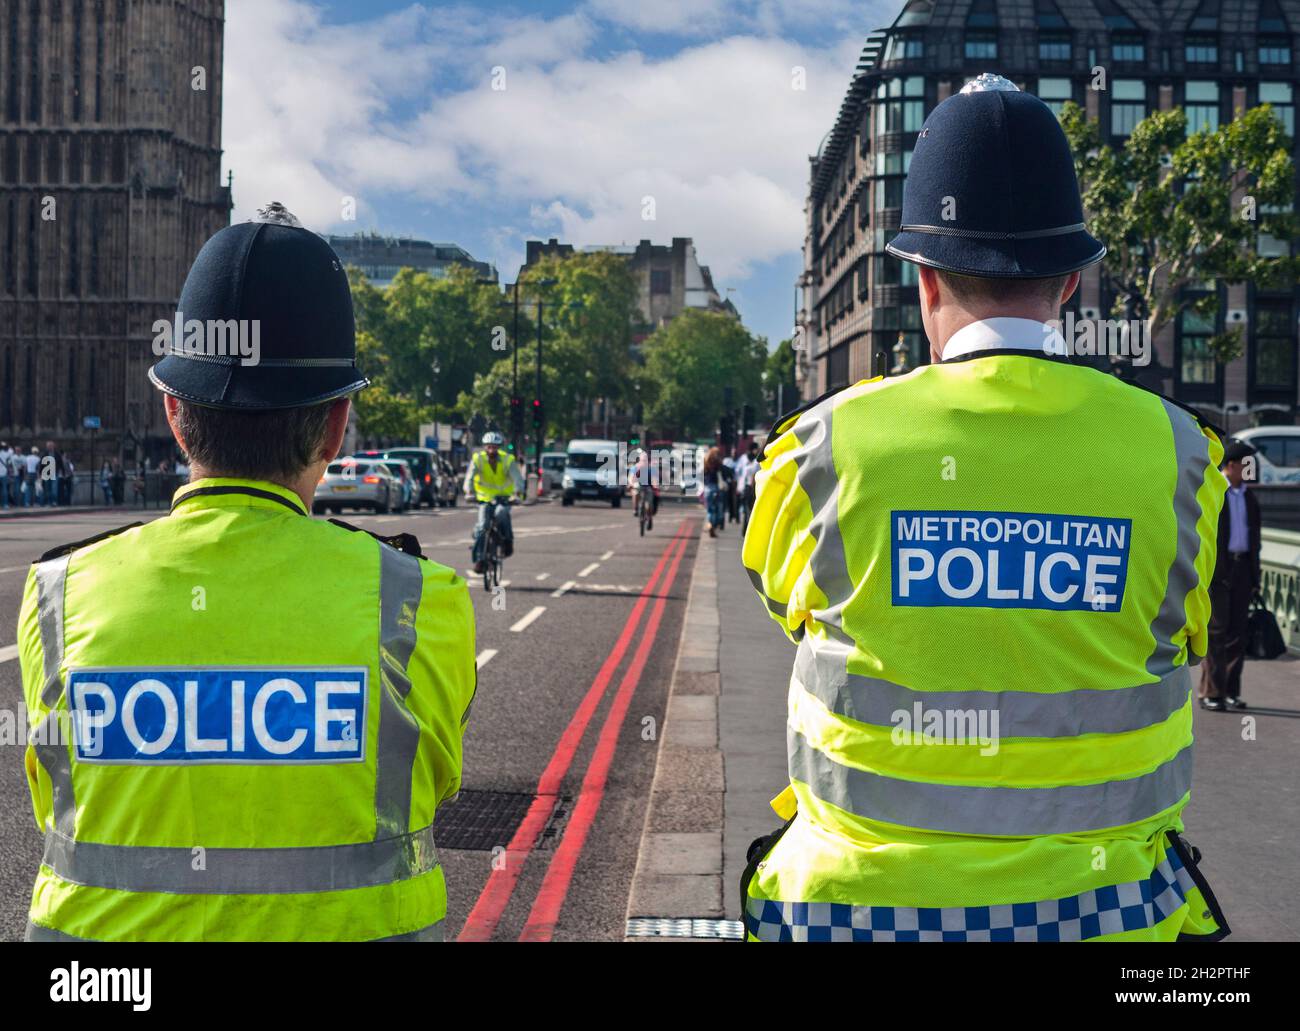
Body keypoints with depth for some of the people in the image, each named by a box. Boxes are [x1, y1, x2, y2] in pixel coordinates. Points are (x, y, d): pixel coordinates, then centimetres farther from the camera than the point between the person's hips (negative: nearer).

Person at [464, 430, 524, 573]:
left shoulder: (508, 460, -10)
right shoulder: (477, 459, -9)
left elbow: (517, 477, -22)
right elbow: (469, 476, -22)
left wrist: (518, 491, -44)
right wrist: (469, 491, -42)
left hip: (504, 498, -1)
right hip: (485, 499, 1)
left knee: (501, 513, -32)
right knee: (482, 525, -17)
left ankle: (507, 541, -8)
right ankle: (479, 559, -9)